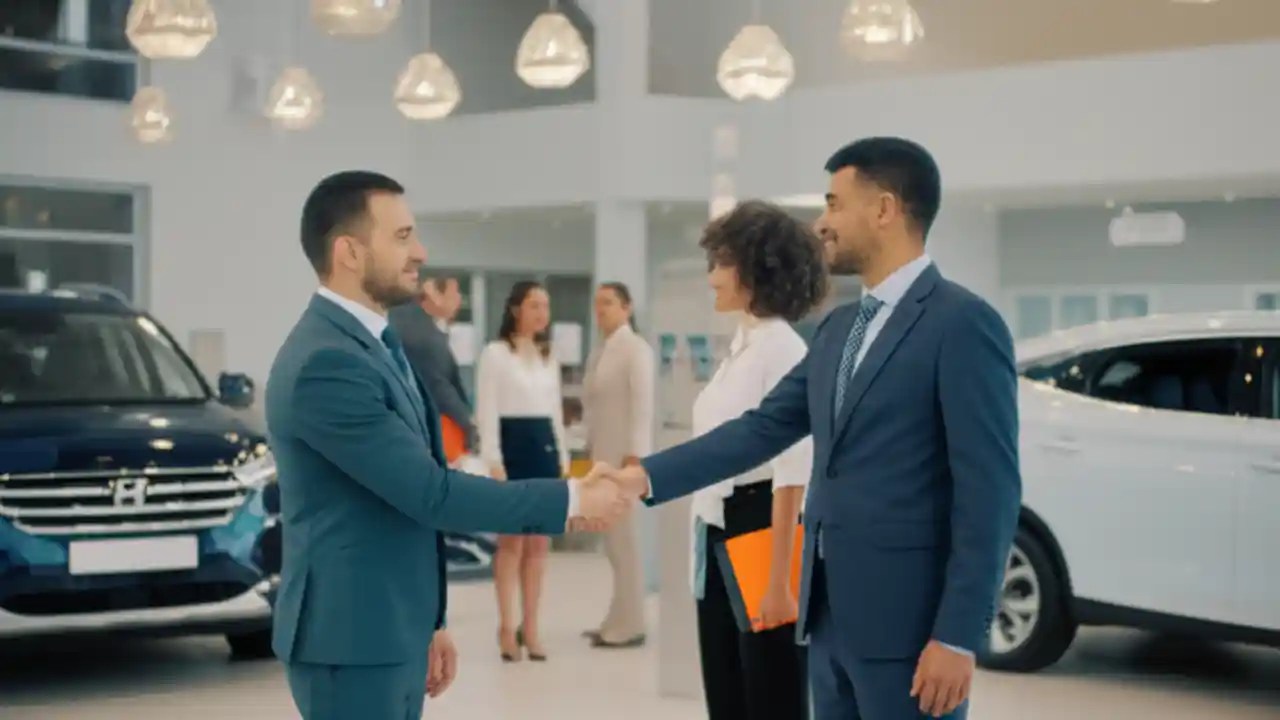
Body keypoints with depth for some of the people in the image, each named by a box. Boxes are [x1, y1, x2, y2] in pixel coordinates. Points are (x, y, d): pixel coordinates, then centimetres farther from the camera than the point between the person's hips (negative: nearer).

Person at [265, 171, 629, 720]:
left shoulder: (372, 345, 13)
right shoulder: (326, 362, -20)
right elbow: (430, 493, -22)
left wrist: (428, 624, 21)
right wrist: (570, 499, -16)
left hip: (391, 634, 10)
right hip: (351, 641, -10)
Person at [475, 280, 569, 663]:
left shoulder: (549, 358, 15)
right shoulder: (495, 354, -4)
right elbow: (486, 412, -9)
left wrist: (563, 460, 12)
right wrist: (494, 463, -16)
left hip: (545, 446, 6)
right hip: (511, 444, -6)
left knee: (539, 542, 5)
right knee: (512, 540, -5)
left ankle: (530, 627, 11)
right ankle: (507, 627, 2)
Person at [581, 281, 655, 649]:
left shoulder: (636, 349, -8)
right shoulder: (598, 352, 15)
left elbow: (643, 404, -15)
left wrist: (634, 455, -20)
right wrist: (591, 450, 11)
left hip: (625, 455, -8)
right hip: (603, 456, 8)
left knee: (623, 539, -7)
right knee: (613, 540, 9)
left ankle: (629, 626, -3)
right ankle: (618, 621, 15)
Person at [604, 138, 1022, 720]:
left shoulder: (963, 324, -11)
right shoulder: (838, 329, 15)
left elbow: (990, 492, -15)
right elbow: (764, 428, 14)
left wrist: (958, 635, -18)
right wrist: (646, 477, 5)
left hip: (908, 620, -8)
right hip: (830, 613, 8)